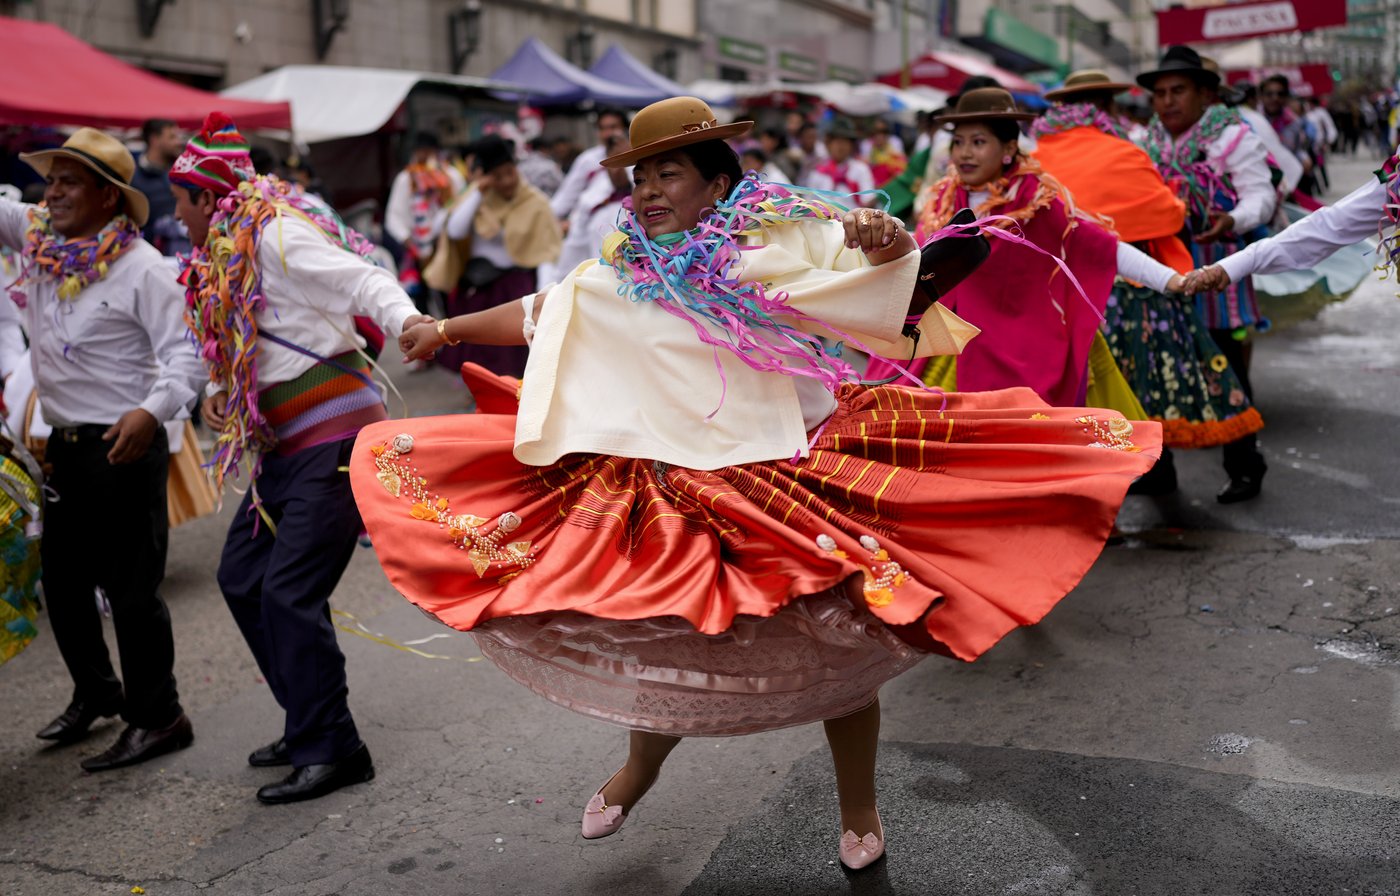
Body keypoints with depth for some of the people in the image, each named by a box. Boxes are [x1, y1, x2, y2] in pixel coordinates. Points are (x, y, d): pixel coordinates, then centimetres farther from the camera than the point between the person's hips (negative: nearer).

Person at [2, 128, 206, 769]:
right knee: (63, 579, 19)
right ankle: (95, 692, 40)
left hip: (123, 446, -8)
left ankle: (157, 717, 14)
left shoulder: (141, 268, -14)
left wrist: (152, 410, -33)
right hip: (63, 445, 8)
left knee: (131, 587, -1)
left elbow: (186, 353, -18)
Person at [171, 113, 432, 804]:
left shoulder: (276, 233, -11)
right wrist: (217, 393, 12)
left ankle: (331, 750, 0)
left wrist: (406, 320, -42)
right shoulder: (218, 261, 17)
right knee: (241, 578, 13)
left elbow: (359, 278, -25)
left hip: (335, 436, -10)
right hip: (286, 447, 10)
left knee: (289, 592, -12)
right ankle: (311, 725, 24)